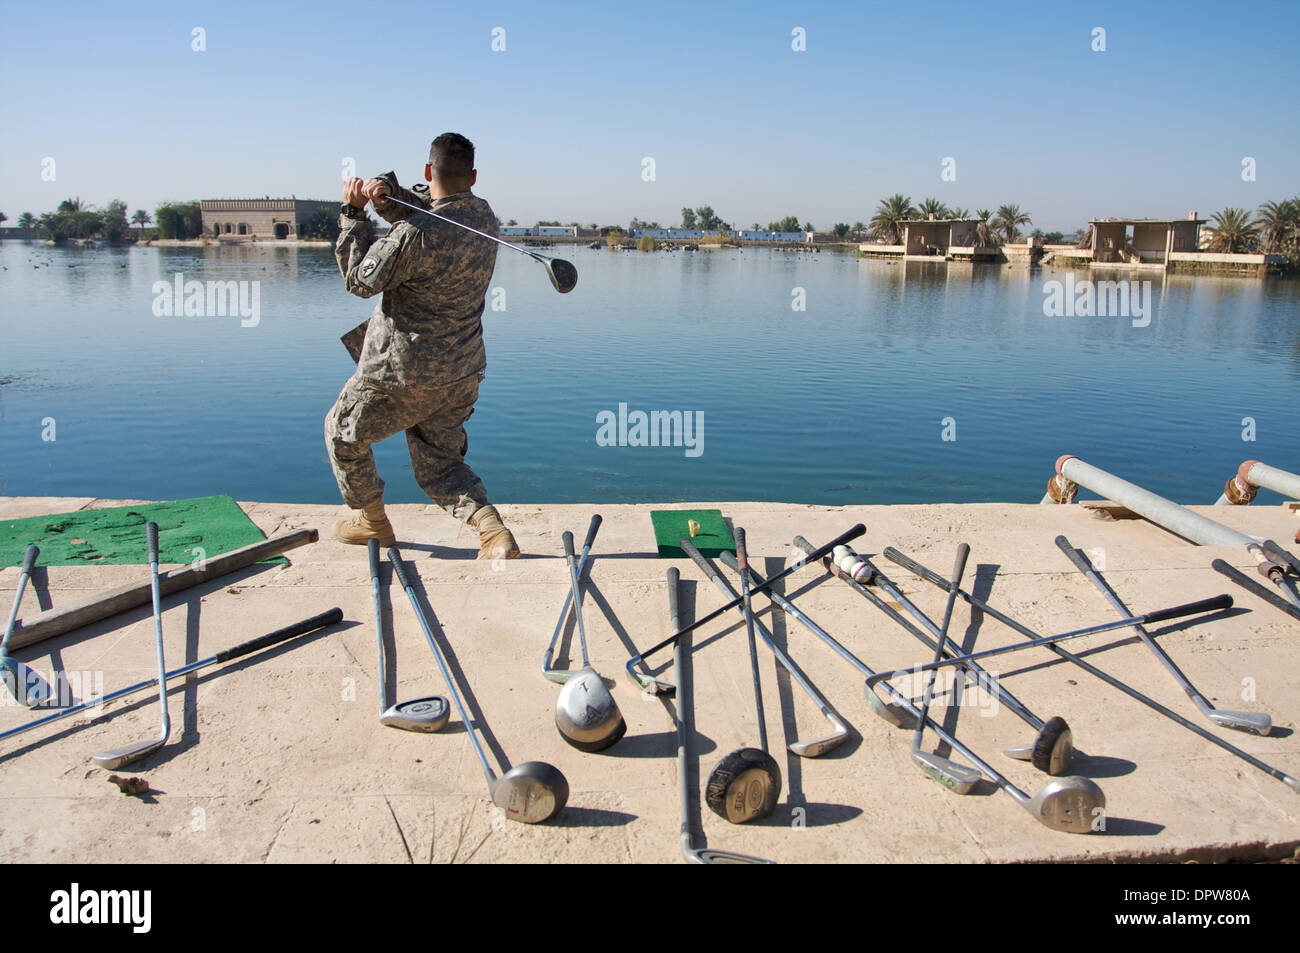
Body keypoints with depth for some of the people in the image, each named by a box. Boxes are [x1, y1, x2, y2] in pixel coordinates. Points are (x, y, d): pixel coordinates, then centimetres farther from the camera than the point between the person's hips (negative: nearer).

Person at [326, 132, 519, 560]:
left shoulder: (415, 236, -23)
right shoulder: (484, 217, 0)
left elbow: (360, 280, -8)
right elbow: (422, 208, 11)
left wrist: (354, 213, -1)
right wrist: (385, 189, -9)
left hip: (404, 373, -7)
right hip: (461, 372, 7)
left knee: (342, 431, 20)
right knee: (437, 462, 18)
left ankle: (373, 522, 35)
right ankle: (494, 531, -3)